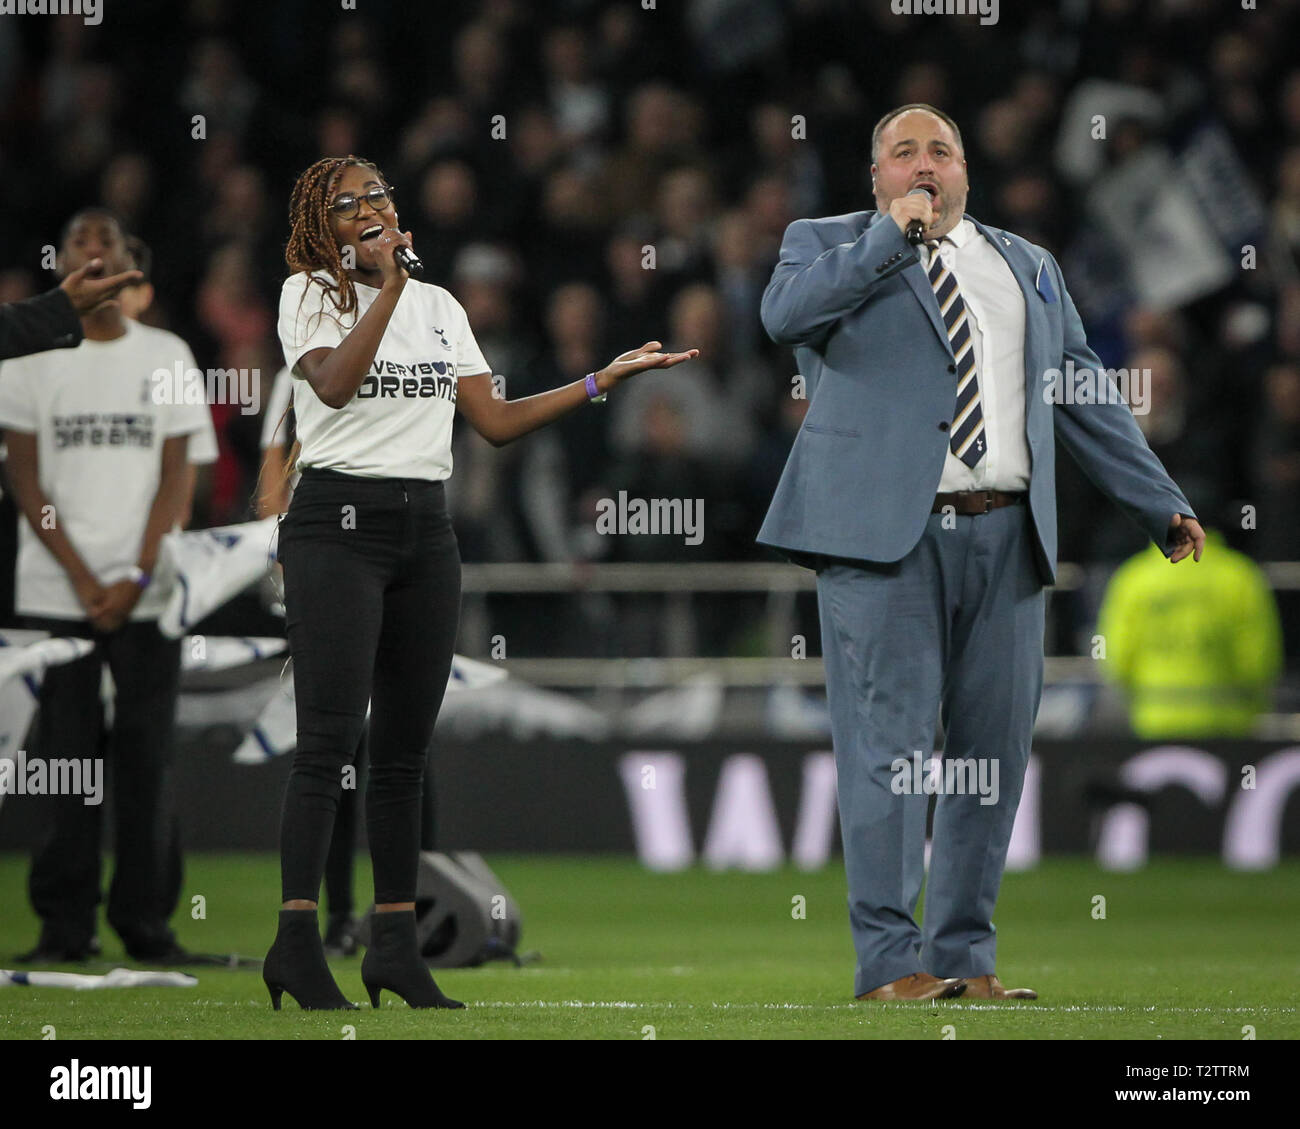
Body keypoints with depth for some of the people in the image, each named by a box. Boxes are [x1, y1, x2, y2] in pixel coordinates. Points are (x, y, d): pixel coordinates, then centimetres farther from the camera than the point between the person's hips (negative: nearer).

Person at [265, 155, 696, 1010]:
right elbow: (333, 384, -19)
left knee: (406, 748, 6)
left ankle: (396, 945, 9)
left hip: (426, 529, 6)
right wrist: (387, 285, -22)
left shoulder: (439, 307, 16)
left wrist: (605, 379, 9)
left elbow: (497, 421, 13)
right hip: (338, 522, -6)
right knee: (331, 739, -13)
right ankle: (297, 940, -14)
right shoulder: (309, 295, 0)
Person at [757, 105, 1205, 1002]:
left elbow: (1087, 396, 20)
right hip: (884, 532, -4)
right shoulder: (829, 246, 11)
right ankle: (890, 962, -6)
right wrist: (892, 234, -10)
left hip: (1007, 538, 4)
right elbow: (785, 313, -12)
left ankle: (967, 956, 11)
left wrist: (1163, 505, 14)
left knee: (994, 749, 5)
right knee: (889, 744, -8)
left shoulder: (1028, 268, 22)